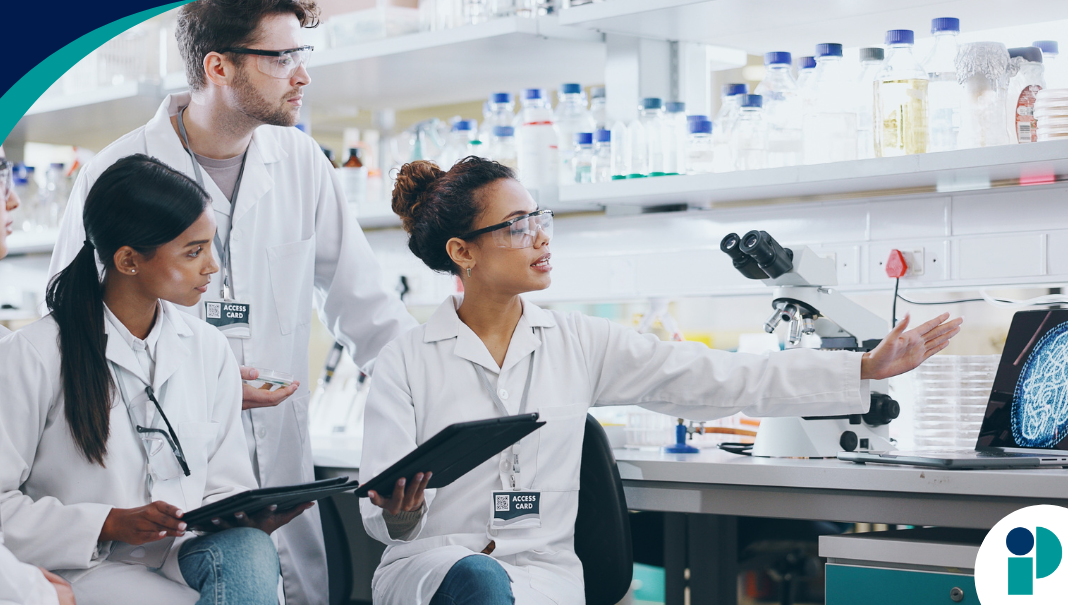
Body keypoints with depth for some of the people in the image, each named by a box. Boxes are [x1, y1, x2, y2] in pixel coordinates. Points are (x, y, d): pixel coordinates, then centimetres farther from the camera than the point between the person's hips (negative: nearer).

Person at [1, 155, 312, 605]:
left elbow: (224, 488, 12)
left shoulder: (209, 351, 11)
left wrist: (249, 517, -12)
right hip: (83, 567, -5)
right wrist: (111, 524, -17)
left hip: (185, 555, 5)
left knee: (249, 550, -32)